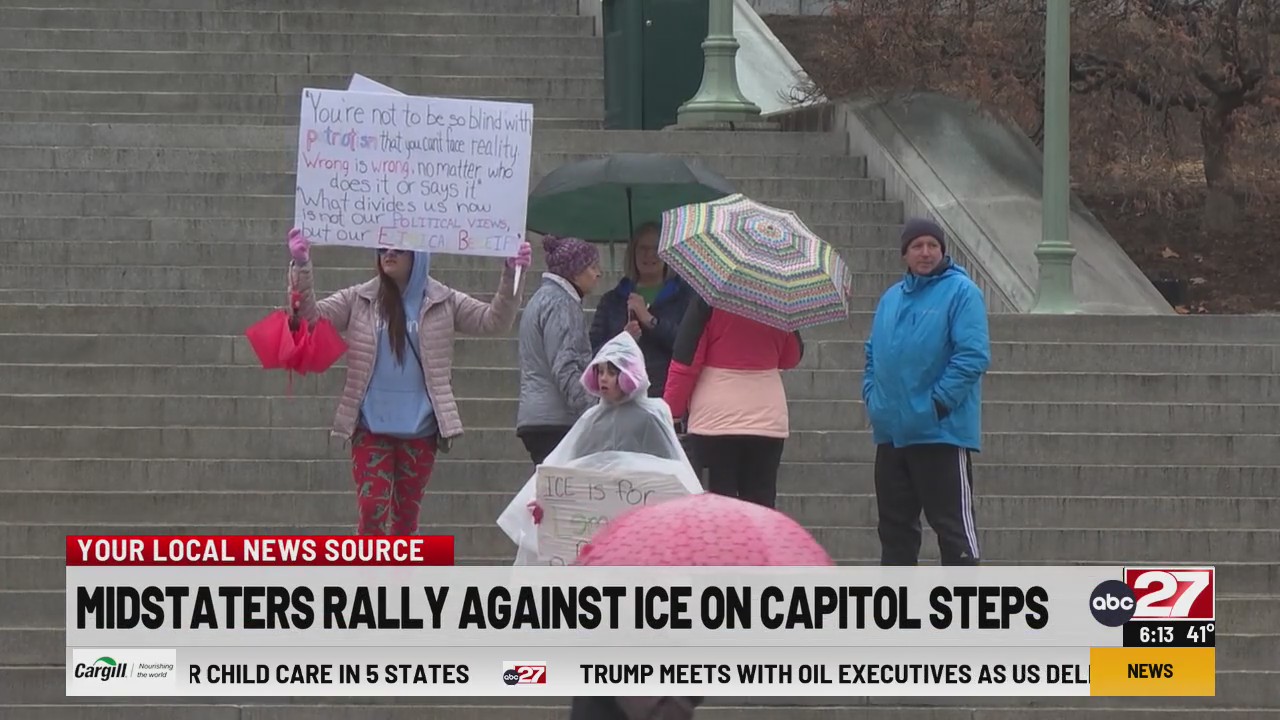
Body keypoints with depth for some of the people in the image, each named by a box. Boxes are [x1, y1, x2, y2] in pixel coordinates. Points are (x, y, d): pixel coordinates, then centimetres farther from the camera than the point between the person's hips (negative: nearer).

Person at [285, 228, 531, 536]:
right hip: (371, 428, -1)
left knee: (406, 517, 7)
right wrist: (301, 267, -14)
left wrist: (511, 276, -13)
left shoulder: (442, 303, 4)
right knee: (372, 510, -12)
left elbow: (494, 320, 1)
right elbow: (311, 315, -1)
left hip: (419, 429, 1)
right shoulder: (359, 300, 5)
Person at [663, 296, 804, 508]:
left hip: (716, 418, -3)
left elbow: (686, 359, -9)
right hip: (768, 418, 3)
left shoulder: (708, 299, -11)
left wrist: (671, 411, -1)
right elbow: (791, 357, 13)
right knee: (761, 502, 6)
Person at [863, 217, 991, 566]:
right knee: (895, 524, 13)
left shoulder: (960, 292, -5)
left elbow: (973, 355, -14)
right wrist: (872, 396, 8)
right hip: (892, 432, 7)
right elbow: (873, 353, 24)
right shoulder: (892, 298, 16)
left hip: (942, 432, -7)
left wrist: (938, 402, -17)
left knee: (952, 524, -7)